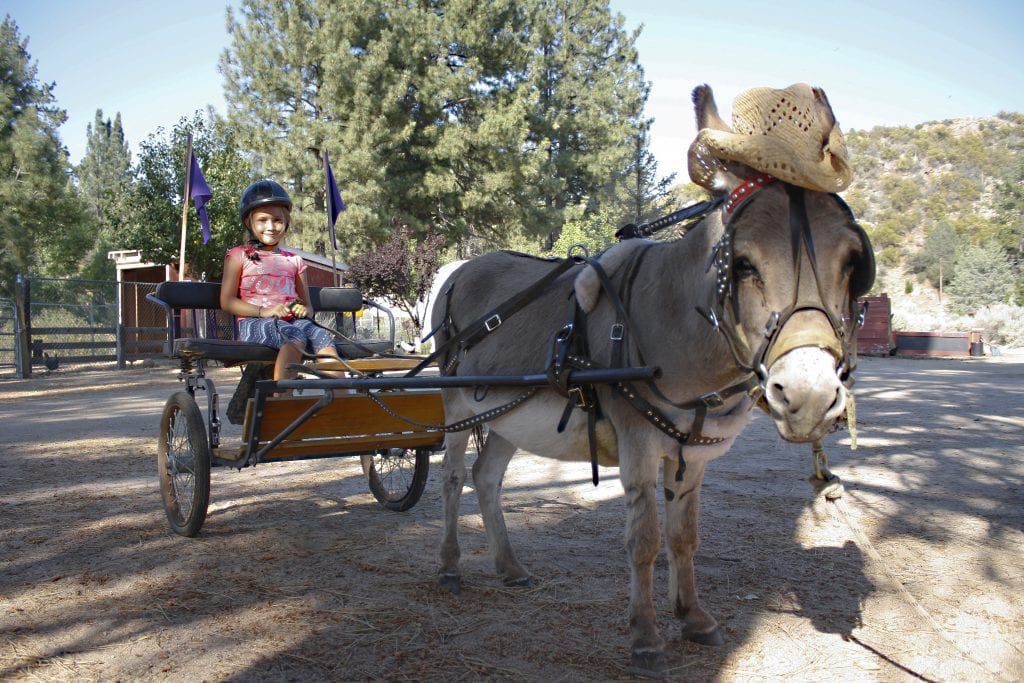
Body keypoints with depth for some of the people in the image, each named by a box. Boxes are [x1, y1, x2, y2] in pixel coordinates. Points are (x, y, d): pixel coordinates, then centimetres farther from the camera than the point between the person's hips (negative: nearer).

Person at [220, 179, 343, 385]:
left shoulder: (294, 260, 24)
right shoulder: (239, 255, 12)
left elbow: (307, 304, 25)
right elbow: (227, 301, 3)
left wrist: (305, 310, -2)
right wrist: (263, 311, -13)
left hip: (292, 320, 4)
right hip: (254, 322, -4)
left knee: (323, 337, -30)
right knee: (296, 338, -36)